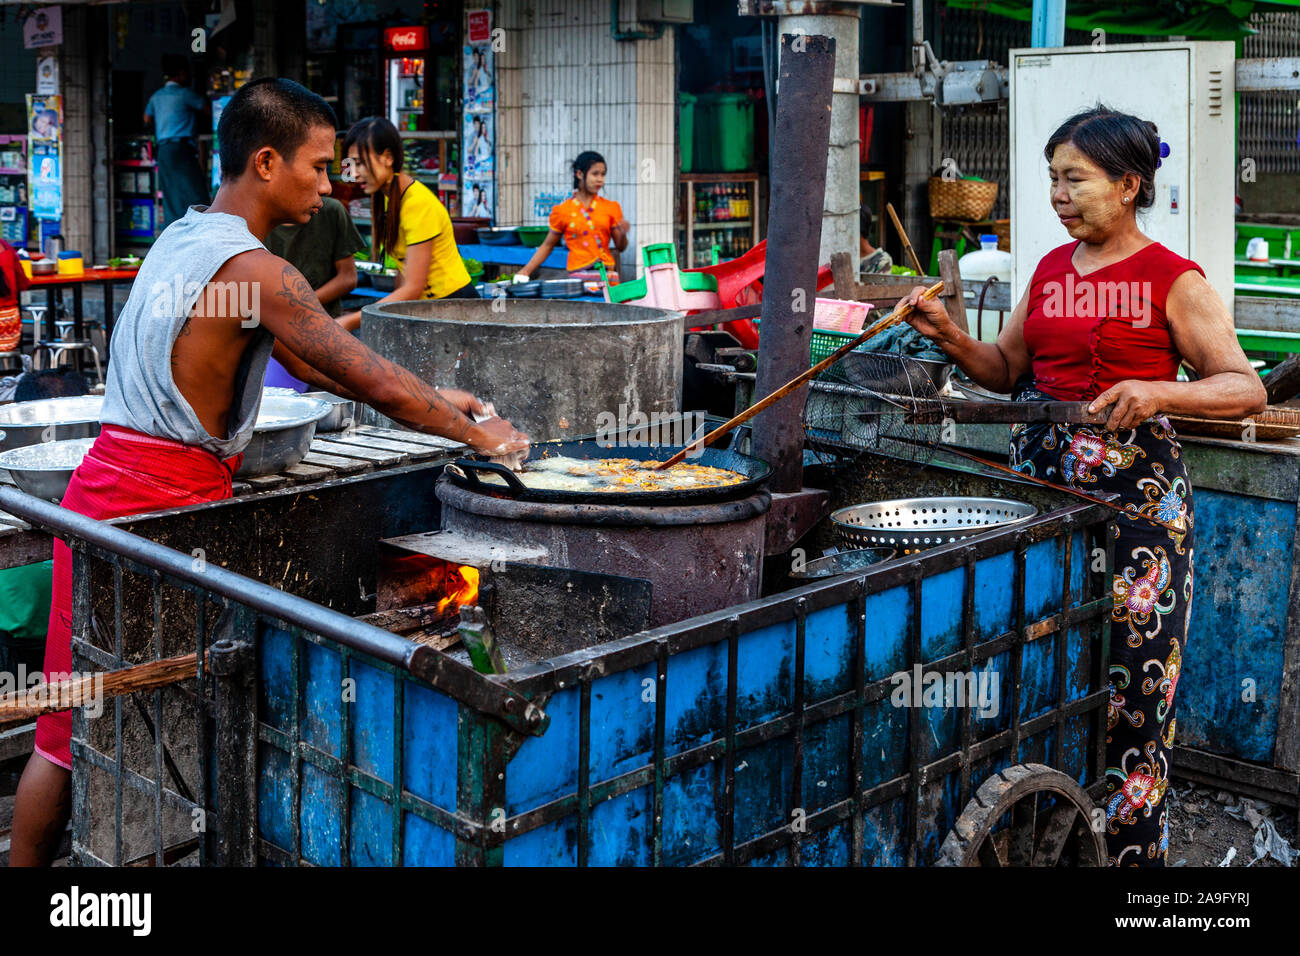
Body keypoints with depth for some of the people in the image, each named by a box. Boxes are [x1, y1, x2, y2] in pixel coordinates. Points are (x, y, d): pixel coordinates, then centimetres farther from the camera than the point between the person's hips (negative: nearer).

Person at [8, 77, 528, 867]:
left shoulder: (186, 237, 15)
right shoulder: (255, 271, -17)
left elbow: (302, 361, 19)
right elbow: (376, 386, -17)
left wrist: (432, 399, 17)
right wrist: (477, 435, -2)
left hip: (109, 480, 9)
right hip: (161, 497, -9)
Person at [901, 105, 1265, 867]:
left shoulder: (1173, 280, -6)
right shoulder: (1051, 270, 12)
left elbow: (1247, 388, -10)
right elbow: (1006, 370, 18)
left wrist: (1158, 390, -26)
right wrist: (950, 337, 0)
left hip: (1134, 495, -5)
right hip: (1039, 481, 6)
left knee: (1127, 680, -2)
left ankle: (1128, 845, 13)